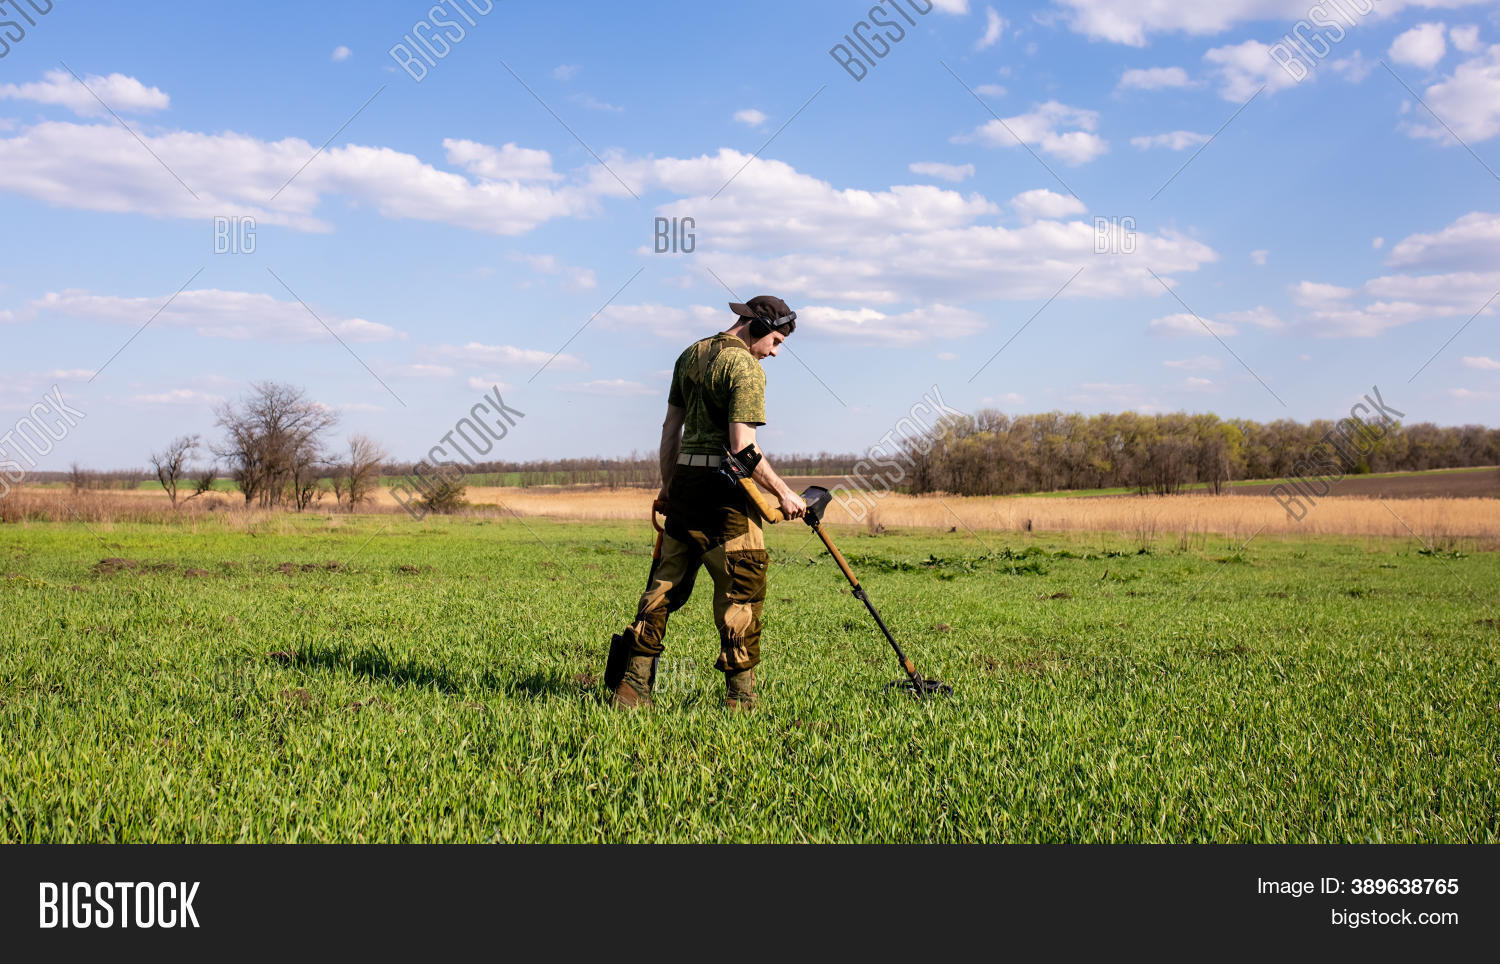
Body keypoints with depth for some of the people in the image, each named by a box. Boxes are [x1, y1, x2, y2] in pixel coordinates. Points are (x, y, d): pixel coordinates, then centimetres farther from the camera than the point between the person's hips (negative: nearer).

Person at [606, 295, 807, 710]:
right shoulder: (746, 367, -11)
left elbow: (671, 427, 19)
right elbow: (743, 447, -18)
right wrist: (783, 492, -10)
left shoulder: (691, 354, 15)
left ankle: (633, 683, 12)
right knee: (741, 587, -1)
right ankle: (740, 696, 2)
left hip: (684, 479, 8)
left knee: (666, 581, 12)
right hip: (723, 489, -8)